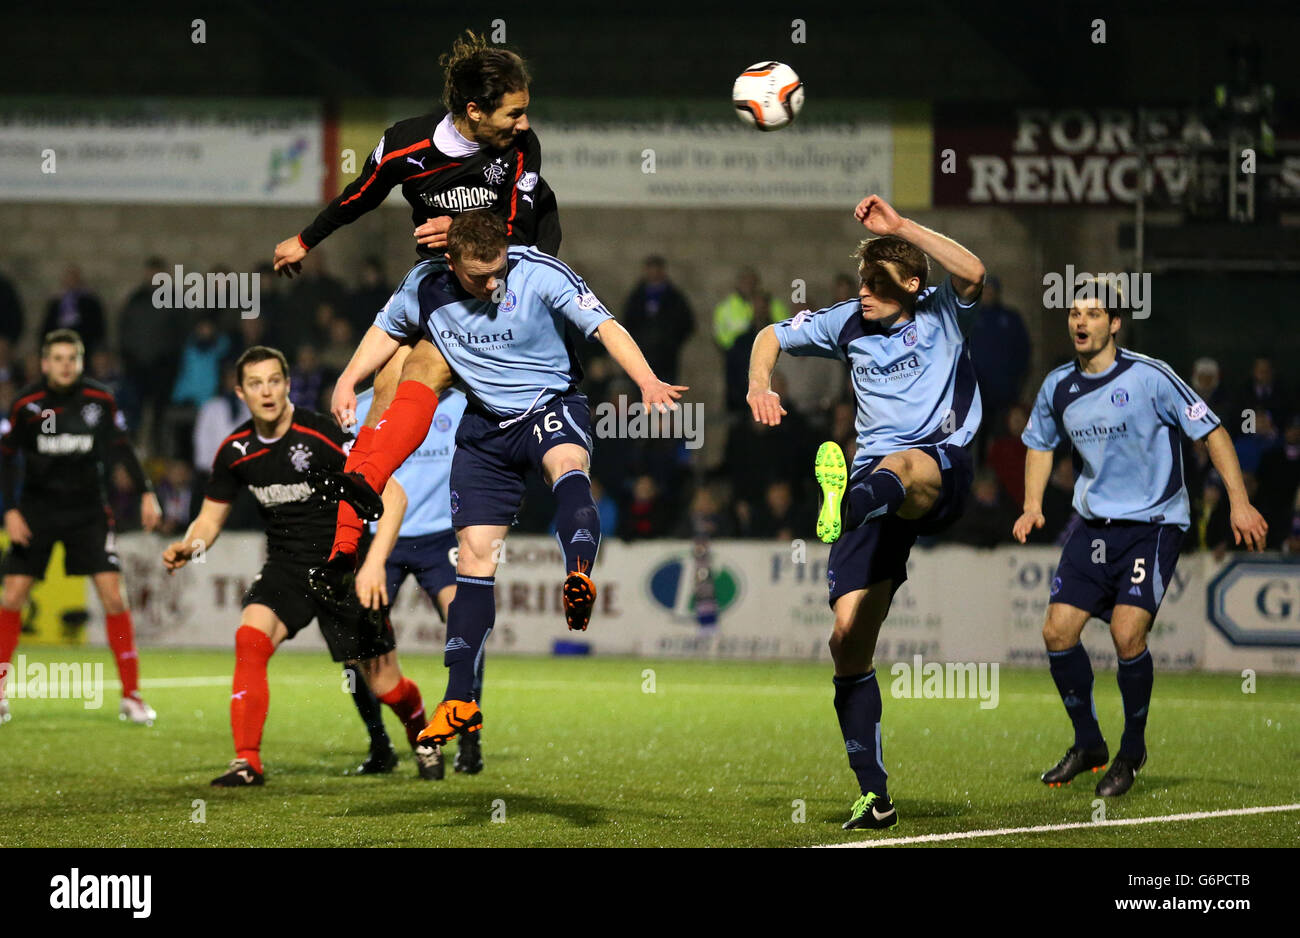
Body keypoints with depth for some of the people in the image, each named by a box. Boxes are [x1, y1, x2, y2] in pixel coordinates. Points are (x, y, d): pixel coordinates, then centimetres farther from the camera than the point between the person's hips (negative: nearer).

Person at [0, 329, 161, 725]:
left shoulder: (100, 400, -7)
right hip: (37, 509, 0)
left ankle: (131, 696, -3)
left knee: (113, 595, -10)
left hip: (88, 507, 0)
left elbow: (120, 447, 4)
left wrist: (145, 492, -4)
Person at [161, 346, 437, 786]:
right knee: (250, 637, -26)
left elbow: (392, 496, -19)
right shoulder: (236, 451, -3)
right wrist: (187, 547, -14)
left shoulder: (321, 436, -19)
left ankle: (422, 738, 34)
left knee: (383, 684, 0)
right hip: (285, 567, 3)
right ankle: (247, 762, -21)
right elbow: (211, 516, 10)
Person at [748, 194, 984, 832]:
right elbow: (772, 337, 24)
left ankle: (844, 506, -82)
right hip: (872, 478, 4)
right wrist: (759, 384, 4)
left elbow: (972, 272, -17)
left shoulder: (939, 311, 5)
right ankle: (874, 796, -2)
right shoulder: (849, 324, 13)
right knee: (849, 636, -8)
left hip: (944, 472, -4)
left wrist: (901, 227, -19)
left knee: (900, 467, -43)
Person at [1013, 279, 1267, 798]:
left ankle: (1132, 752, 3)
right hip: (1093, 522, 5)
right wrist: (1032, 506, 11)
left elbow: (1211, 431, -8)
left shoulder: (1150, 376, -13)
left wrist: (1239, 502, -15)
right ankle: (1088, 744, 16)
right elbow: (1040, 442, 23)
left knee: (1127, 633, -18)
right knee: (1058, 630, -4)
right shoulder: (1058, 386, 4)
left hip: (1153, 523, -5)